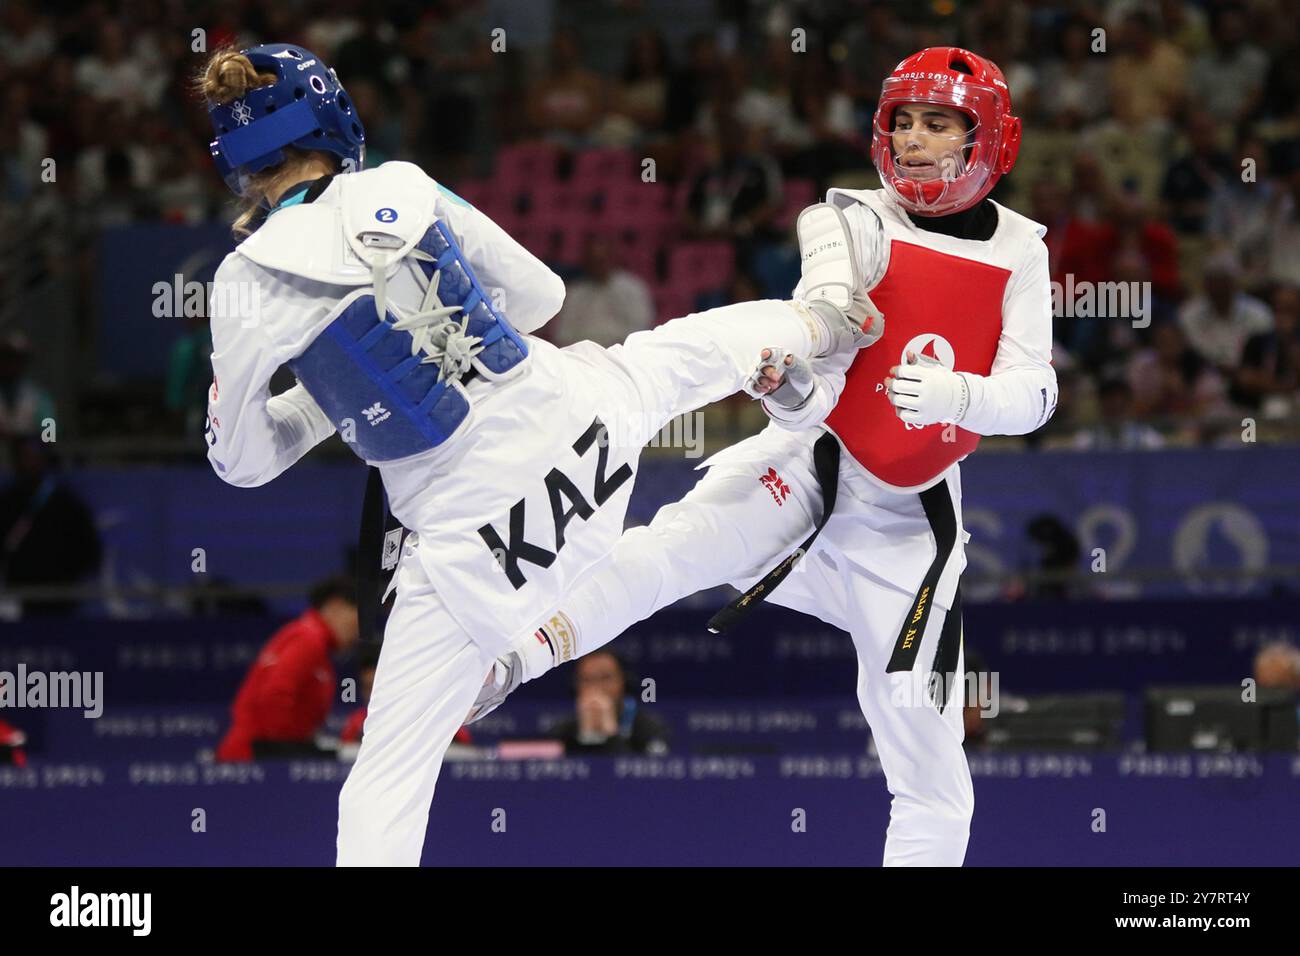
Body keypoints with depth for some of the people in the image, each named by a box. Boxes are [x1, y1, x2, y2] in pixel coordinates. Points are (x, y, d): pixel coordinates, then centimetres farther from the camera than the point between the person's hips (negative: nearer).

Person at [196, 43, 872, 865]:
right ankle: (830, 325, 64)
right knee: (691, 350, 36)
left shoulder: (248, 287, -12)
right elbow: (539, 294, 11)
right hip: (567, 420, 3)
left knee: (389, 781, 4)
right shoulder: (402, 188, -3)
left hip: (467, 536, -3)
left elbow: (240, 458, 0)